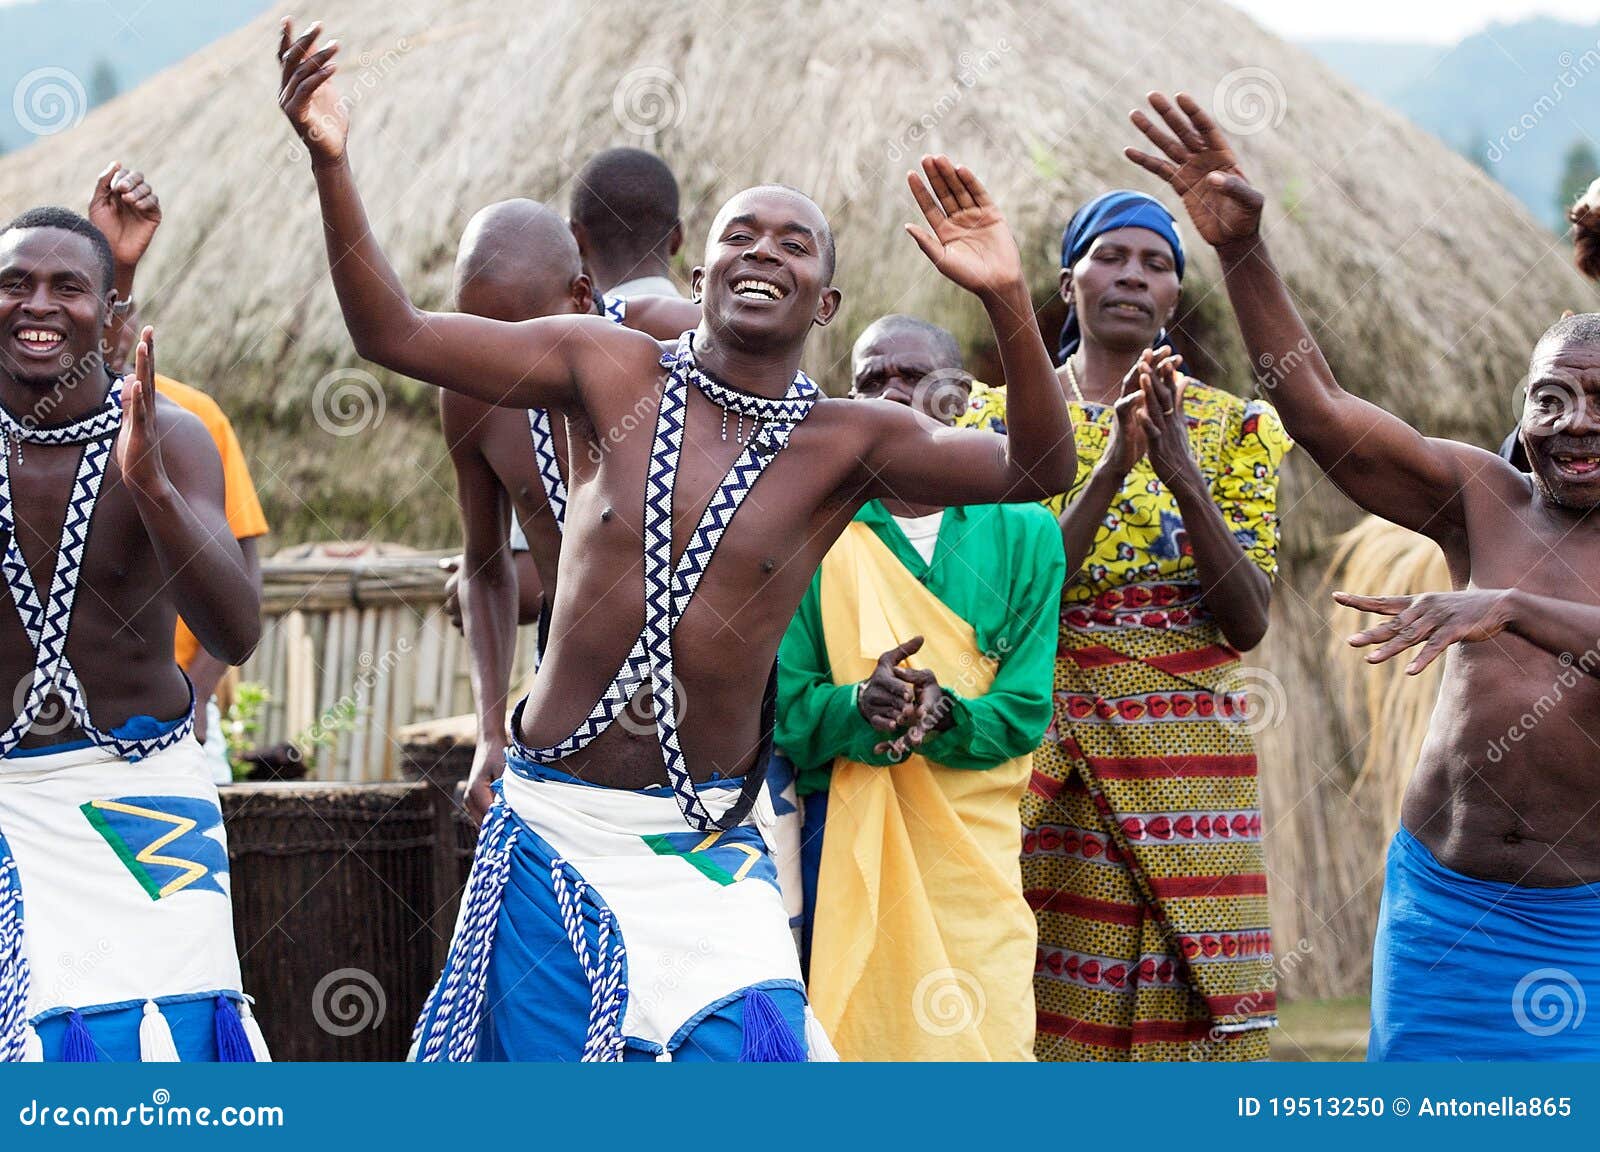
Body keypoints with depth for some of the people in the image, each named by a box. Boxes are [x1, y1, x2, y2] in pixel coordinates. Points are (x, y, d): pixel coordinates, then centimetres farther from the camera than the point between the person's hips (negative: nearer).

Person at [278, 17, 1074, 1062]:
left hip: (707, 848, -1)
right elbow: (393, 333, -2)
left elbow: (1038, 469, -14)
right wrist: (331, 162, -14)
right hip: (554, 830, 1)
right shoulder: (610, 371, 0)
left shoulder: (850, 444, -2)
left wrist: (1005, 300, -28)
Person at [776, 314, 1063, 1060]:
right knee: (842, 1041, -5)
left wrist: (944, 718, -19)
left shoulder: (1023, 532, 8)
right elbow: (783, 704, 0)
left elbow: (1026, 708, 1)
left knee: (985, 1040, -6)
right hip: (840, 844, -1)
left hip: (976, 853, 1)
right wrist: (857, 707, -21)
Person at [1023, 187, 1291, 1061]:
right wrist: (1112, 466, -18)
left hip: (1186, 759, 1)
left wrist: (1183, 473, -16)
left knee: (1189, 1013, -4)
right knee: (1046, 1002, -4)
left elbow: (1250, 621, -4)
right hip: (1046, 756, -1)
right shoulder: (1013, 414, 6)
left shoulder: (1233, 427, 7)